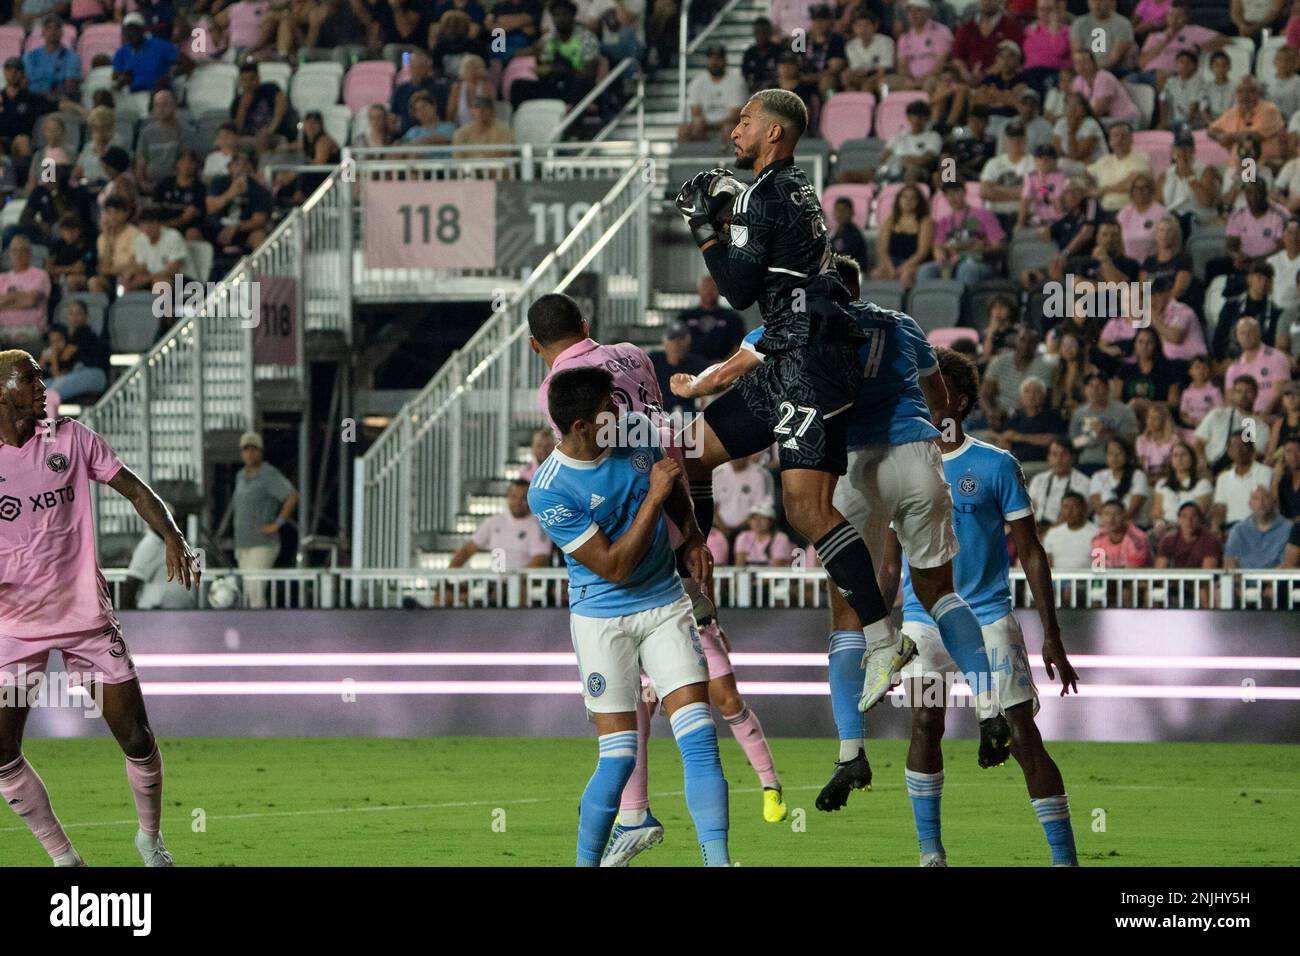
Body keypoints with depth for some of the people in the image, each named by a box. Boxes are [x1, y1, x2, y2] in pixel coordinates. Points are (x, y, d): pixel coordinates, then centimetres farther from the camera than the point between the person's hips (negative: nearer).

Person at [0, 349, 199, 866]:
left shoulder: (69, 438, -1)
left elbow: (133, 488, 5)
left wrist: (172, 538, -12)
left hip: (86, 615, 1)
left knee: (137, 741, 0)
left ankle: (150, 838, 26)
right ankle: (63, 857, 10)